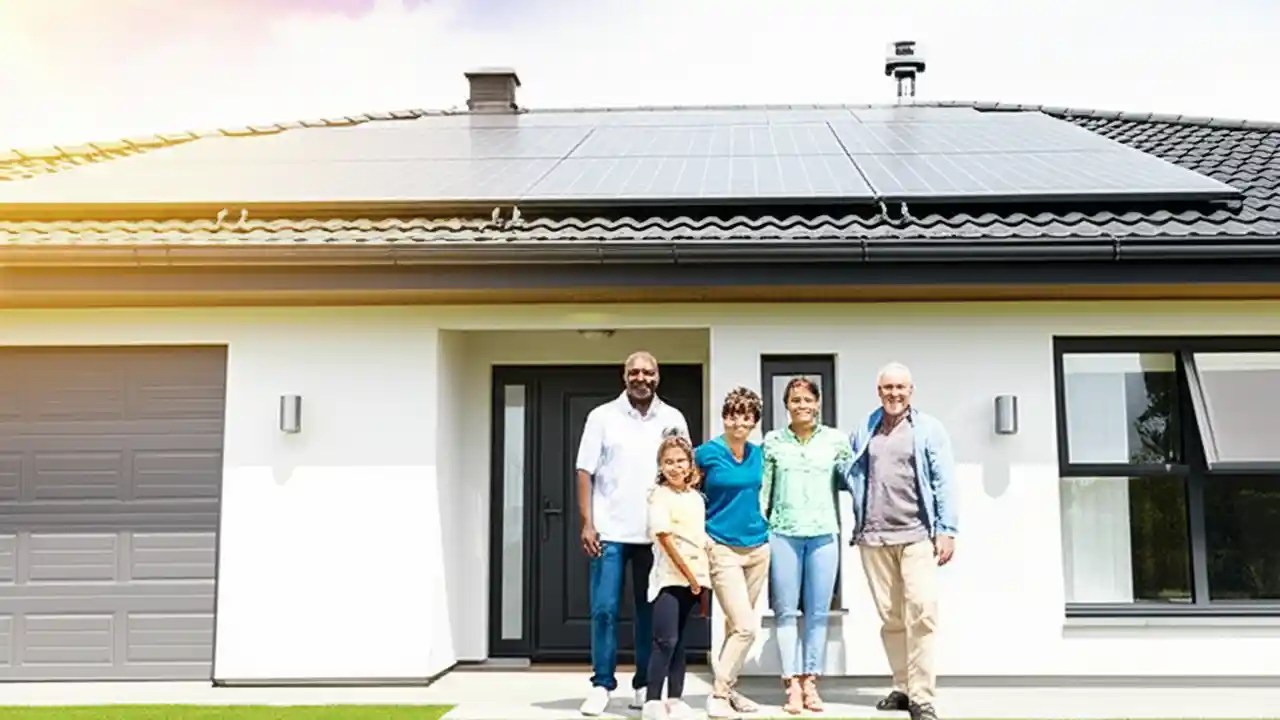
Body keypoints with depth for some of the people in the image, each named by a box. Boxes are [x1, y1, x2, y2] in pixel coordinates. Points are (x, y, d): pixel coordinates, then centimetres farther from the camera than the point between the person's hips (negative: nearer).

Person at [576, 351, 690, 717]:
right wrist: (587, 523, -7)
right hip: (610, 531, -1)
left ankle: (645, 684, 18)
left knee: (651, 611, 7)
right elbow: (585, 472, 0)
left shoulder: (673, 419, 7)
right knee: (604, 610, -1)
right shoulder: (602, 416, 2)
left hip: (657, 533, 2)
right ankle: (602, 684, 10)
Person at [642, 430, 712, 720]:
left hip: (694, 579, 6)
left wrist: (703, 585, 12)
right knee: (666, 641, -11)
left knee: (679, 642, 11)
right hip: (669, 578, -6)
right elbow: (665, 538, -13)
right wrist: (689, 576, -13)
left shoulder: (696, 498, 12)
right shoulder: (660, 495, -7)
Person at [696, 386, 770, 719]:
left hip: (757, 547, 5)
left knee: (736, 625, 12)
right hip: (723, 548, -5)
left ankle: (727, 688, 25)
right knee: (746, 627, -12)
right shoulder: (707, 452, -9)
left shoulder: (757, 454, 6)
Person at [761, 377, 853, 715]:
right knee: (786, 611, 2)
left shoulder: (835, 439, 4)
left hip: (823, 534, 0)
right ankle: (793, 683, 8)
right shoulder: (773, 441, 4)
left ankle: (810, 681, 13)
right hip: (782, 534, 0)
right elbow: (764, 488, 6)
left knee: (818, 612, 4)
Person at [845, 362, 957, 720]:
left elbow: (944, 482, 0)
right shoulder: (863, 430, 12)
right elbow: (850, 474, 17)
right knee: (890, 617, 8)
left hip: (916, 535, -3)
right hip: (874, 536, 3)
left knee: (921, 612, -12)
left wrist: (946, 530, -6)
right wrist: (856, 523, 5)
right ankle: (903, 687, 19)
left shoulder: (929, 429, 4)